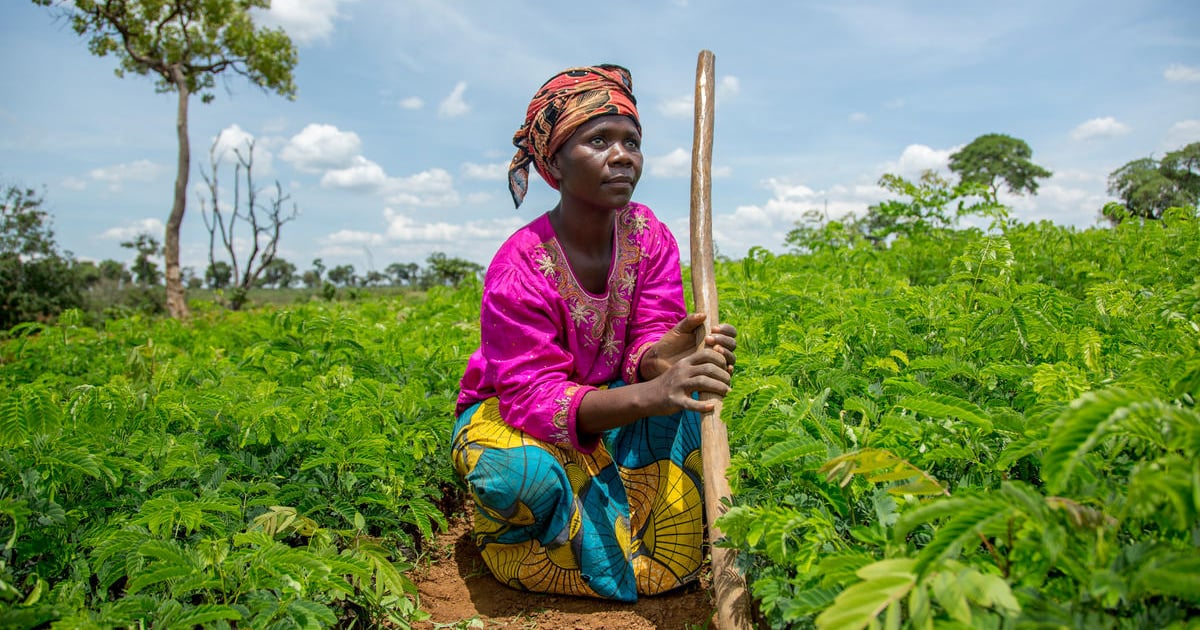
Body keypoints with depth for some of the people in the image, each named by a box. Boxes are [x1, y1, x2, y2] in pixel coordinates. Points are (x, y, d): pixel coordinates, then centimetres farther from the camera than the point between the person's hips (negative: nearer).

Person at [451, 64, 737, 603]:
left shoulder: (648, 237, -11)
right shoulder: (520, 267, -26)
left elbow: (647, 343, -18)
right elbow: (533, 395, -32)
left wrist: (662, 356, -46)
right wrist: (647, 395, -50)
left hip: (610, 407, 5)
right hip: (509, 415, -4)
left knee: (677, 382, -26)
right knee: (526, 475, -39)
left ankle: (669, 554, -8)